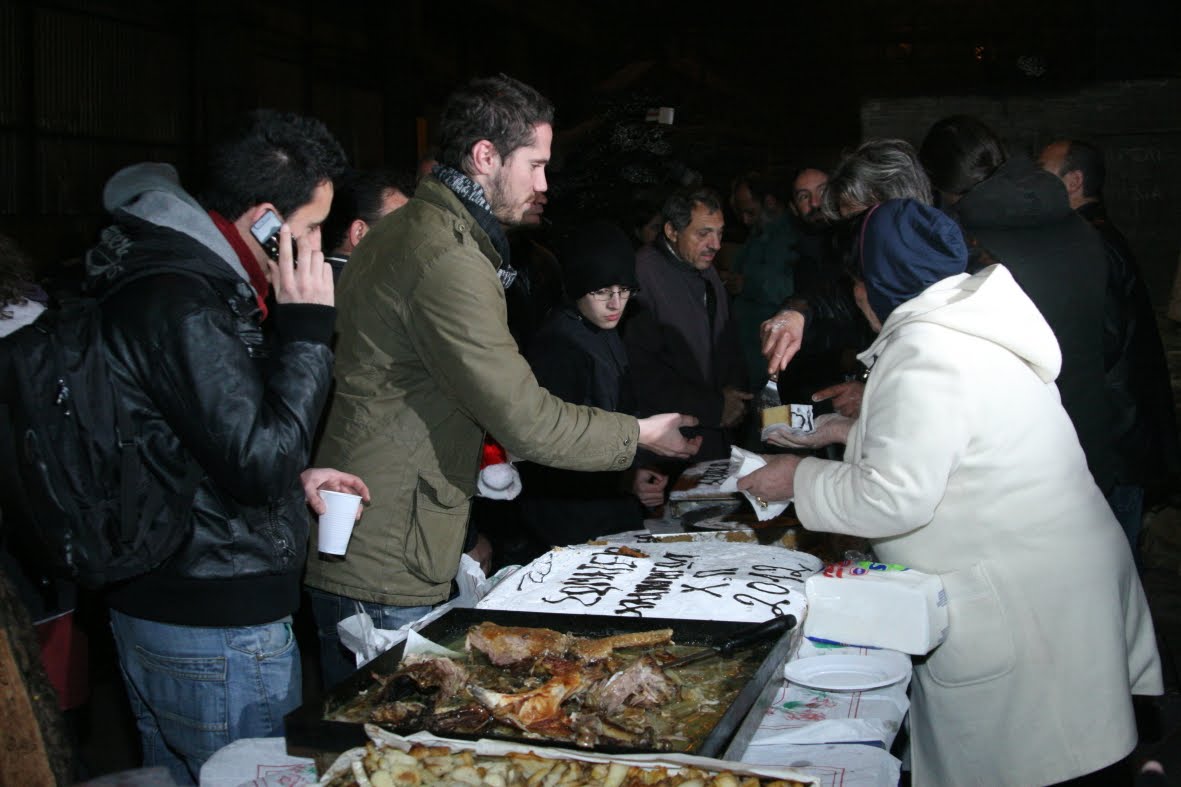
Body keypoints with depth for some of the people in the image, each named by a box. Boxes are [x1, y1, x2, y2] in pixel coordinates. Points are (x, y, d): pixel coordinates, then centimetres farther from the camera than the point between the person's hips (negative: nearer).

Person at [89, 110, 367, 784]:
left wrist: (295, 474, 10)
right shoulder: (181, 304, -22)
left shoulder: (178, 277, 11)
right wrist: (306, 326, -19)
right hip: (219, 628, -10)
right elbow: (262, 465, -25)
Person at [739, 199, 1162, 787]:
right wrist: (855, 431, 25)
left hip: (1019, 600, -10)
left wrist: (800, 479, -9)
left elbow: (893, 497, -23)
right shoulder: (962, 325, 11)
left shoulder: (922, 353, -19)